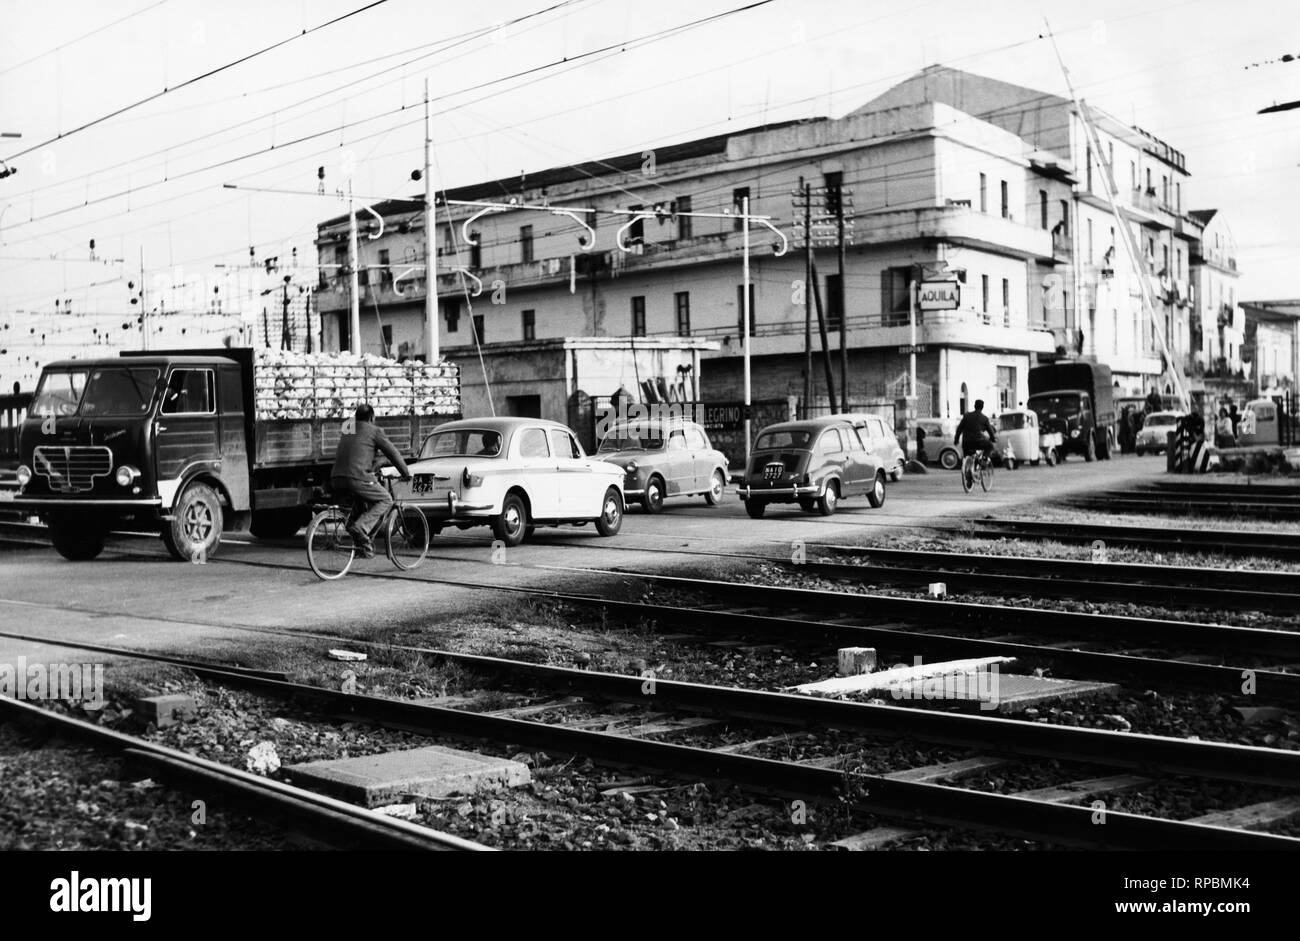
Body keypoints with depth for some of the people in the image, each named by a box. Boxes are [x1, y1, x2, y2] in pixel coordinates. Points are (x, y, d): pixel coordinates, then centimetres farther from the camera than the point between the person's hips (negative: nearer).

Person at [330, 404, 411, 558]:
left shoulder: (347, 430, 27)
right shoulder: (374, 431, 7)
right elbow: (392, 453, 9)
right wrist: (406, 474, 20)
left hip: (336, 480, 7)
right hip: (358, 477, -7)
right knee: (385, 500, 10)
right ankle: (361, 527, -12)